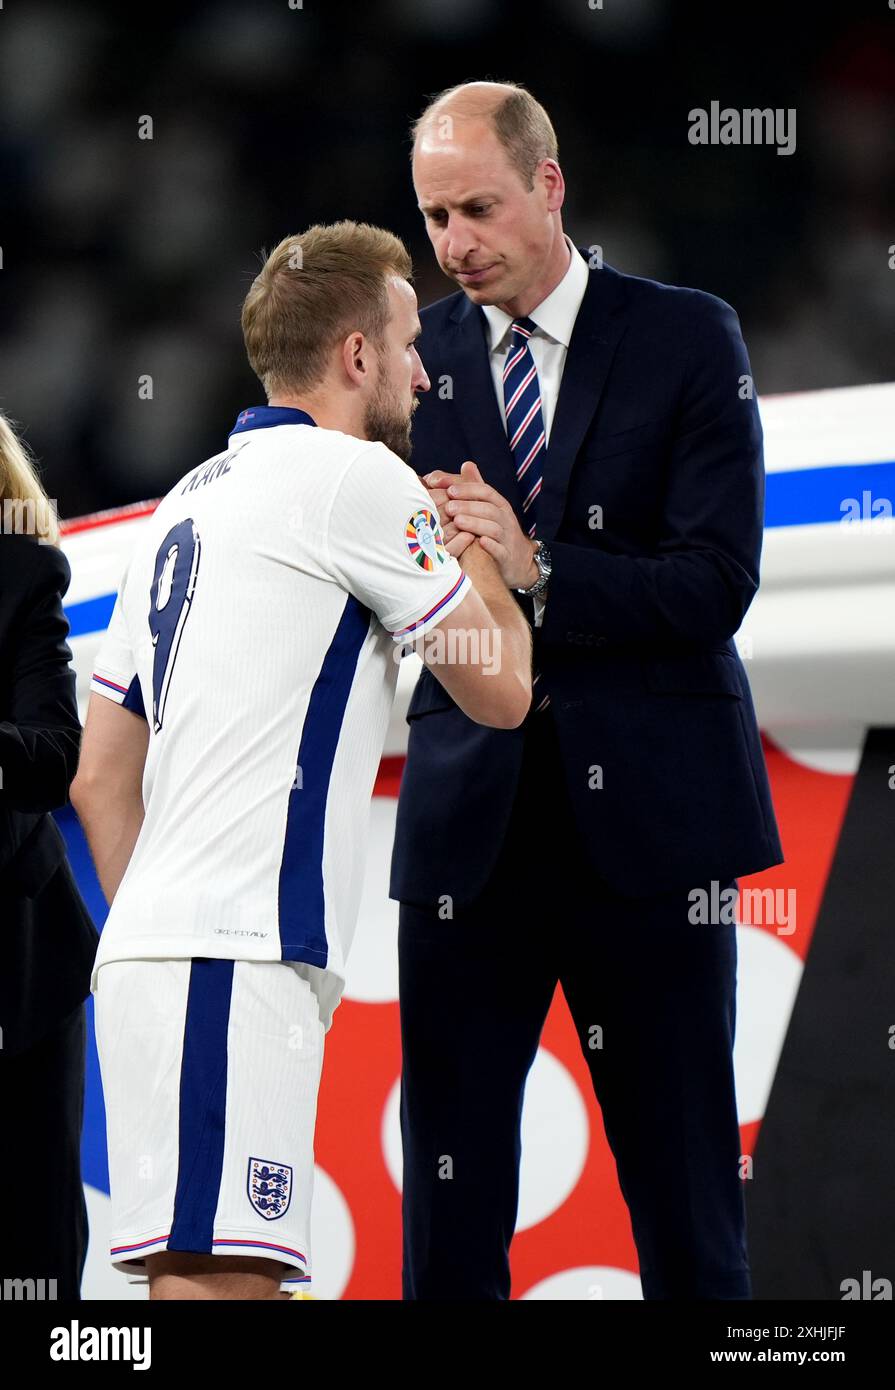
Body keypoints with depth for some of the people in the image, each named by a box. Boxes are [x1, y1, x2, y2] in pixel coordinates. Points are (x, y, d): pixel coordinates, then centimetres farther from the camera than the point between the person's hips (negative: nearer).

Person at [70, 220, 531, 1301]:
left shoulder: (187, 505, 22)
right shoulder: (355, 479, -4)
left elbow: (101, 783, 23)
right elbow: (501, 688, 3)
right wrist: (482, 552, 20)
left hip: (154, 946, 9)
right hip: (234, 956, -9)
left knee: (236, 1276, 8)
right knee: (214, 1275, -15)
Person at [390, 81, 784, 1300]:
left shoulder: (686, 339, 0)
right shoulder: (420, 356, 8)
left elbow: (716, 584, -8)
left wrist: (533, 569, -19)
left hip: (642, 811, -2)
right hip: (468, 819, 2)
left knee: (683, 1186, 2)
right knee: (448, 1189, 2)